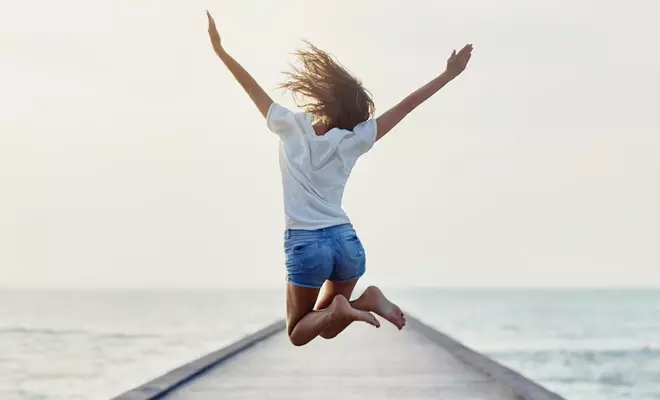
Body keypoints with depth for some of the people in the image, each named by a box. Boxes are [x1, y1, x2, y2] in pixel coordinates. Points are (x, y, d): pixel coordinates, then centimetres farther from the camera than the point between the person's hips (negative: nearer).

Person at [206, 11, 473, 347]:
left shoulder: (291, 127, -3)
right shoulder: (353, 140, 1)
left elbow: (251, 88, 5)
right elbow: (404, 106, 3)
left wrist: (219, 48, 13)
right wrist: (448, 75, 9)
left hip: (305, 244, -3)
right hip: (347, 242, 3)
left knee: (298, 334, 12)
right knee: (325, 328, 19)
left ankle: (337, 309, -20)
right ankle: (365, 301, -11)